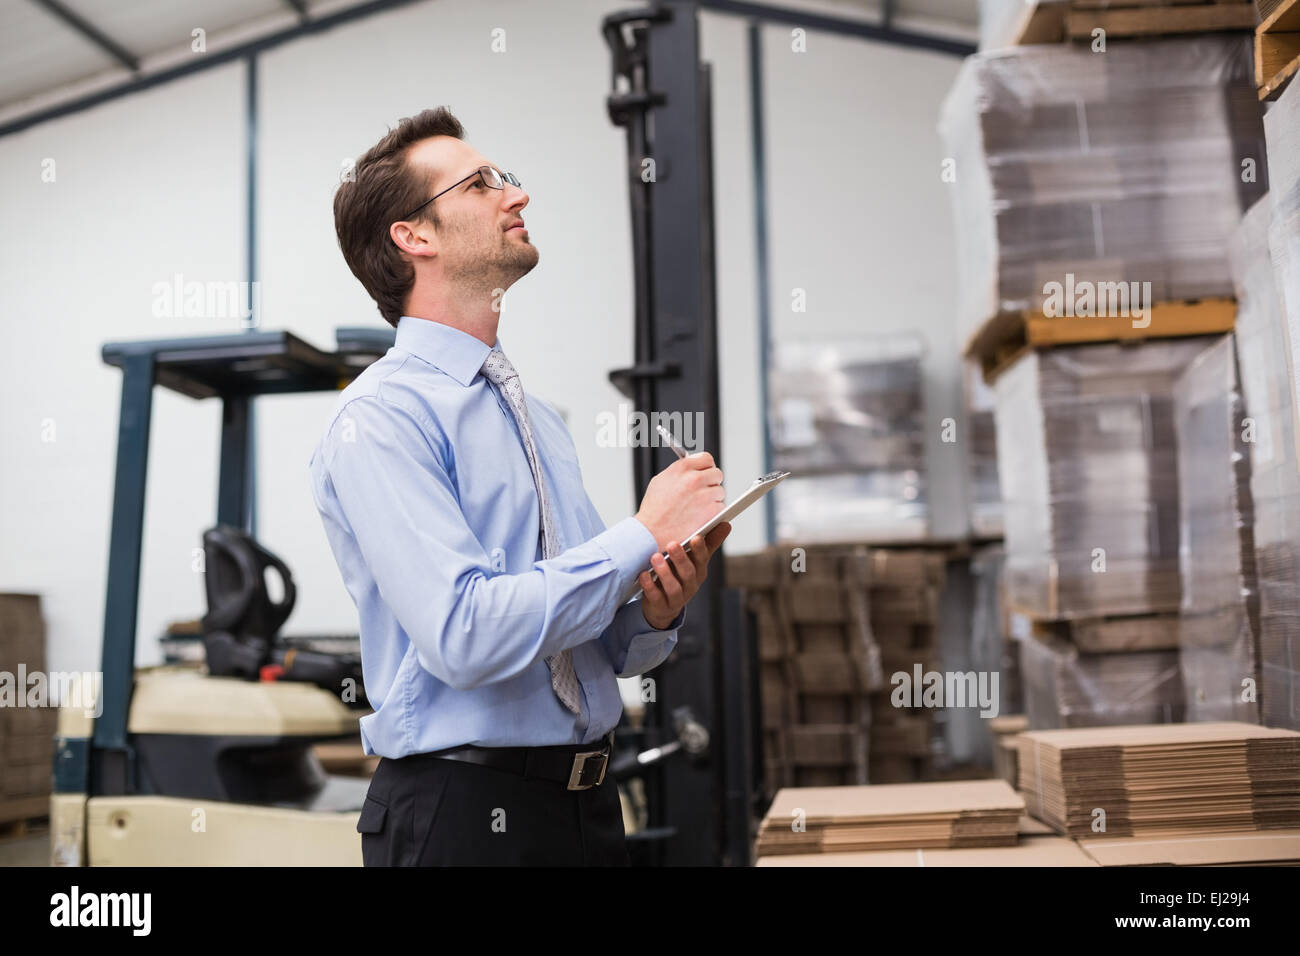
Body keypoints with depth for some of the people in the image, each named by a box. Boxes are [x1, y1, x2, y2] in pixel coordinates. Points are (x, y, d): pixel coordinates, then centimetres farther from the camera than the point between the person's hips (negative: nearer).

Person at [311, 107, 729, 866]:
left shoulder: (542, 418, 10)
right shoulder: (381, 417, -13)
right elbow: (466, 636, -25)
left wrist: (656, 612, -7)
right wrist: (643, 535, -18)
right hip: (463, 814, -7)